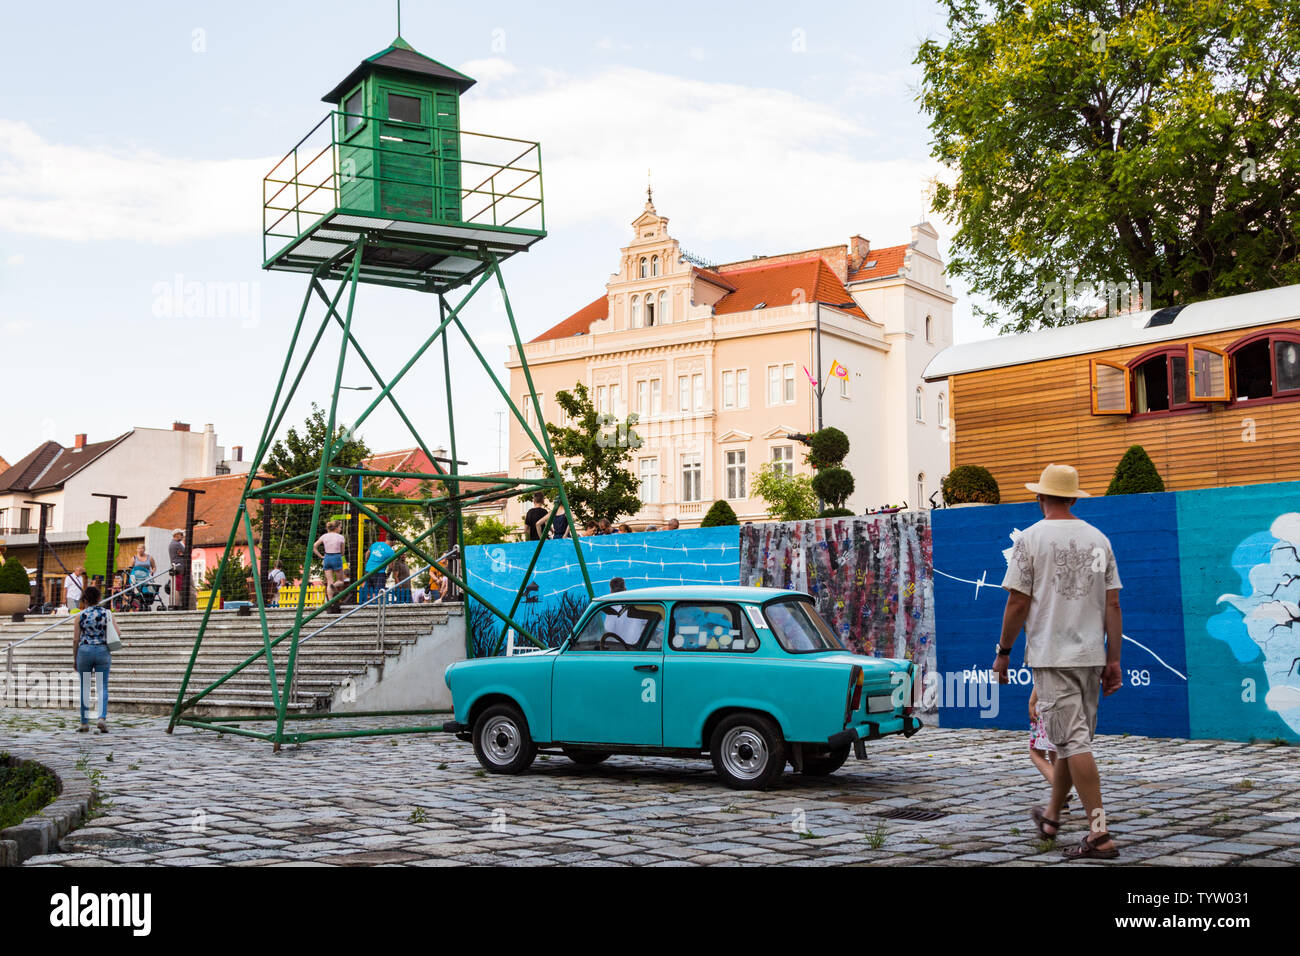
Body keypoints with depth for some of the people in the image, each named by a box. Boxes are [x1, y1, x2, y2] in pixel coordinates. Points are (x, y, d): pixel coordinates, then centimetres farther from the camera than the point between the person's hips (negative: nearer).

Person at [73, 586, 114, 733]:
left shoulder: (80, 616, 0)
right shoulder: (107, 613, 1)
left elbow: (75, 639, 0)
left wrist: (74, 658, 8)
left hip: (84, 650, 0)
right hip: (103, 651, 0)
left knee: (85, 688, 10)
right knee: (102, 687, 3)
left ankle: (84, 723, 14)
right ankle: (102, 718, -17)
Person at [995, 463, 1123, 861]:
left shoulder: (1031, 538, -6)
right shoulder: (1098, 539, 8)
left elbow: (1018, 602, -8)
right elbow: (1112, 605, 6)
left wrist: (1003, 652, 2)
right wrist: (1113, 659, 10)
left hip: (1051, 654, -6)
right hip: (1091, 654, 6)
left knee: (1073, 742, -7)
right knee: (1071, 738, 17)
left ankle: (1099, 835, -11)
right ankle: (1050, 817, 32)